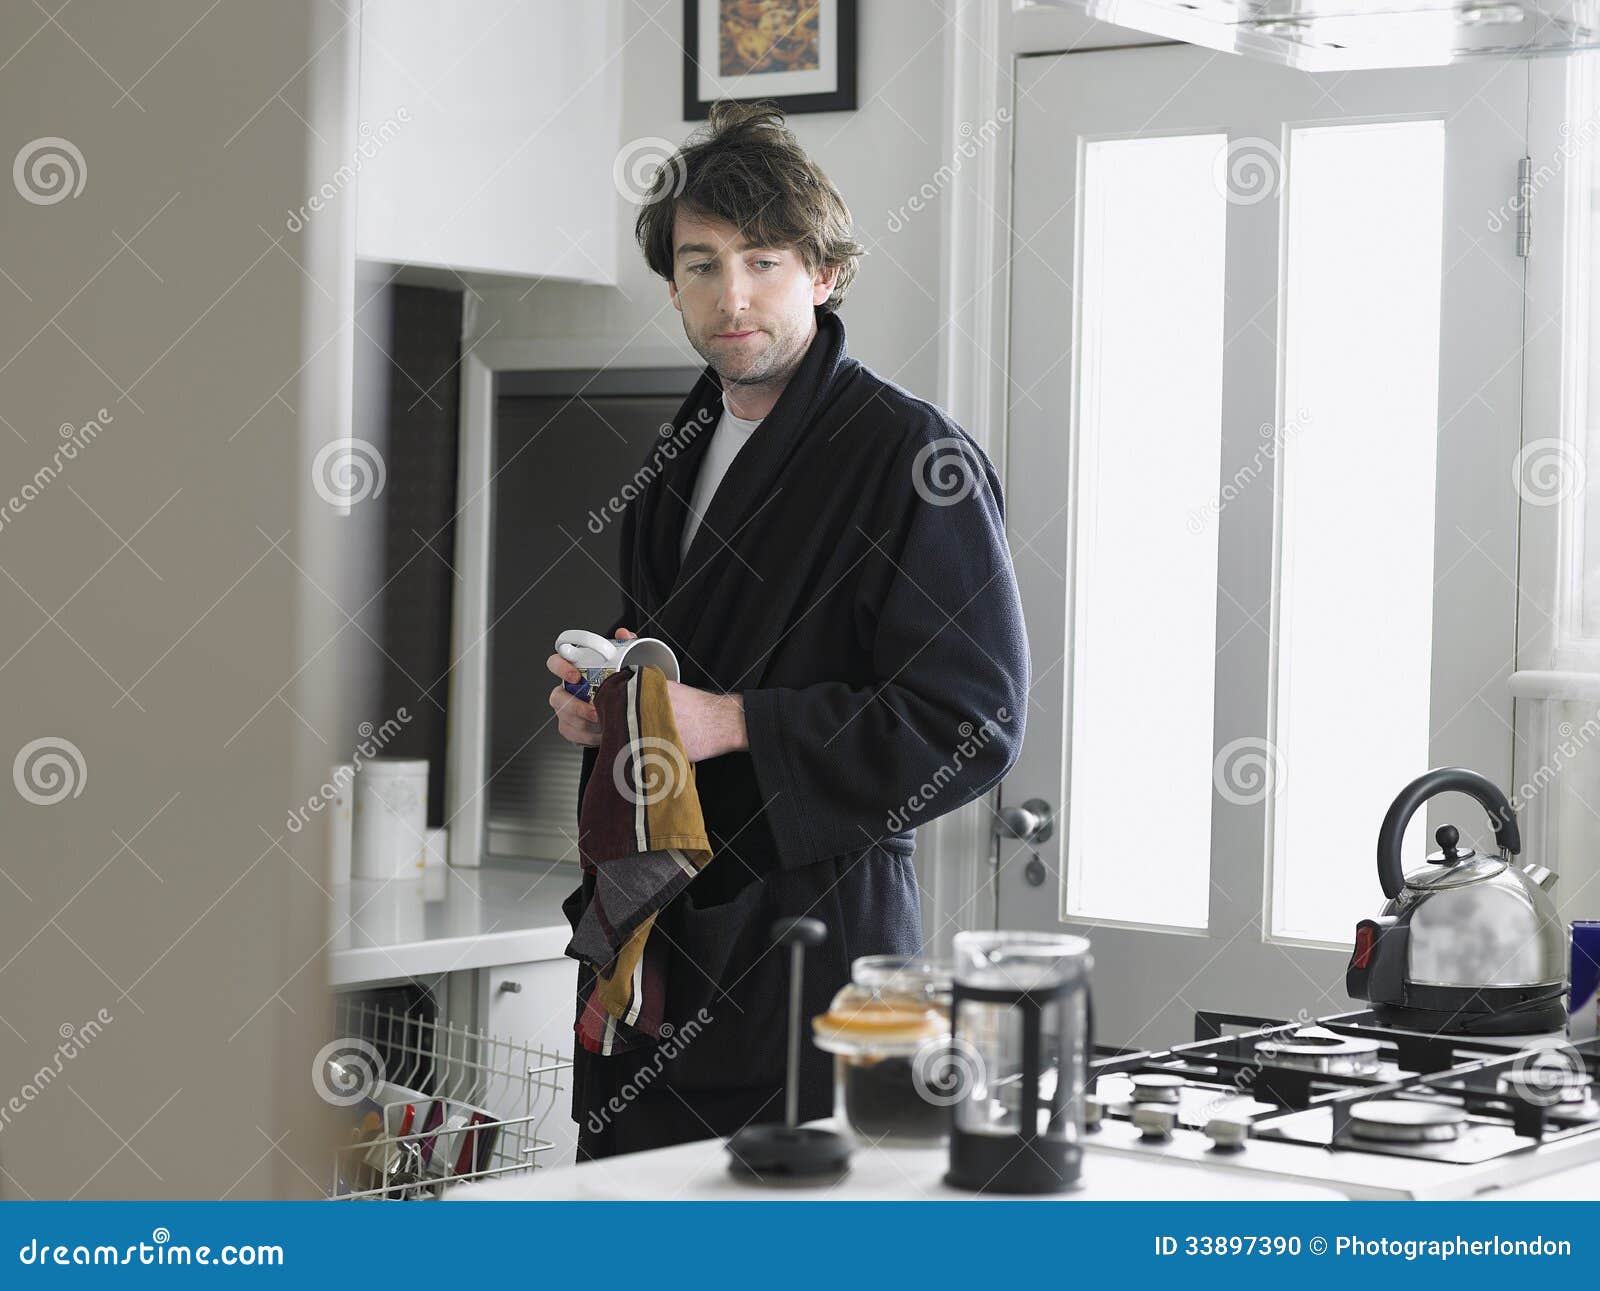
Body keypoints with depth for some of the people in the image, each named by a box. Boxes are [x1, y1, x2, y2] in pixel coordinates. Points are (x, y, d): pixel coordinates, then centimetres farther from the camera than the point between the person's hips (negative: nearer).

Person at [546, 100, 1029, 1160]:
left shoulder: (912, 455, -10)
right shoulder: (684, 450, 16)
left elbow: (973, 725, -16)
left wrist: (733, 723, -19)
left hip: (814, 933, -7)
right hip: (655, 935, 7)